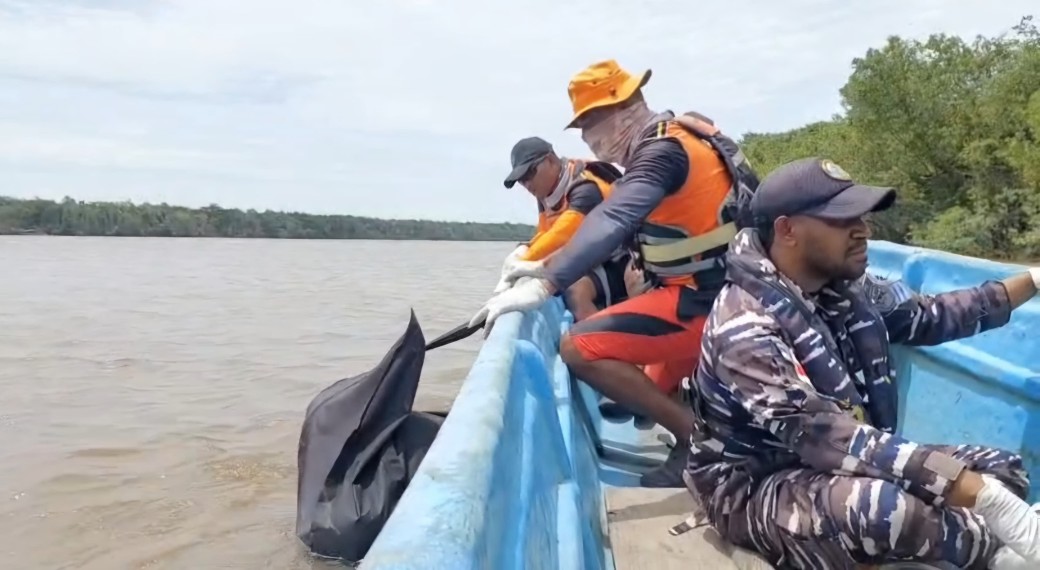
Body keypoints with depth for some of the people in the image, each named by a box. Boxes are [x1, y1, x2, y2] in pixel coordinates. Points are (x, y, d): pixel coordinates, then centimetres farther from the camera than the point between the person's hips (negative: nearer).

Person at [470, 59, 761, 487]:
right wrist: (551, 267, 11)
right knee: (659, 395, 26)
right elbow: (629, 222, 15)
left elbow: (614, 220, -36)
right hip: (723, 294, 10)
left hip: (702, 301, -10)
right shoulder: (673, 137, 12)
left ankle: (697, 435, -11)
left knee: (580, 348, -20)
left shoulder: (663, 149, -18)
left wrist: (545, 284, -45)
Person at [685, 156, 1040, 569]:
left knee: (1002, 470, 5)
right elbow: (826, 437, -35)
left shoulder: (848, 288, -2)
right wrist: (984, 496, -39)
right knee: (887, 506, -35)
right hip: (758, 489, -8)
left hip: (845, 466, 8)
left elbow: (927, 317, 17)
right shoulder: (746, 328, -27)